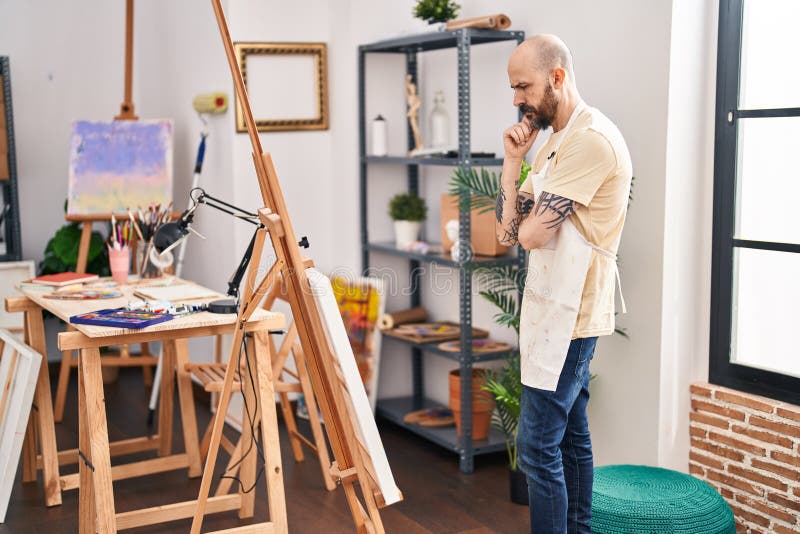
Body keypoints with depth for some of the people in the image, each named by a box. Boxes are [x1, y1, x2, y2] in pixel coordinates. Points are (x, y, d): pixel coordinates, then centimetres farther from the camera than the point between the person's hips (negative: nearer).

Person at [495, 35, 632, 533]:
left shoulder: (592, 138, -18)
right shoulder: (555, 140, 14)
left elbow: (531, 233, -22)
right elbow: (509, 228, 8)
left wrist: (525, 226, 0)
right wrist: (514, 160, 0)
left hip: (567, 314, -10)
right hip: (558, 309, 10)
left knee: (538, 445, -7)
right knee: (571, 433, 17)